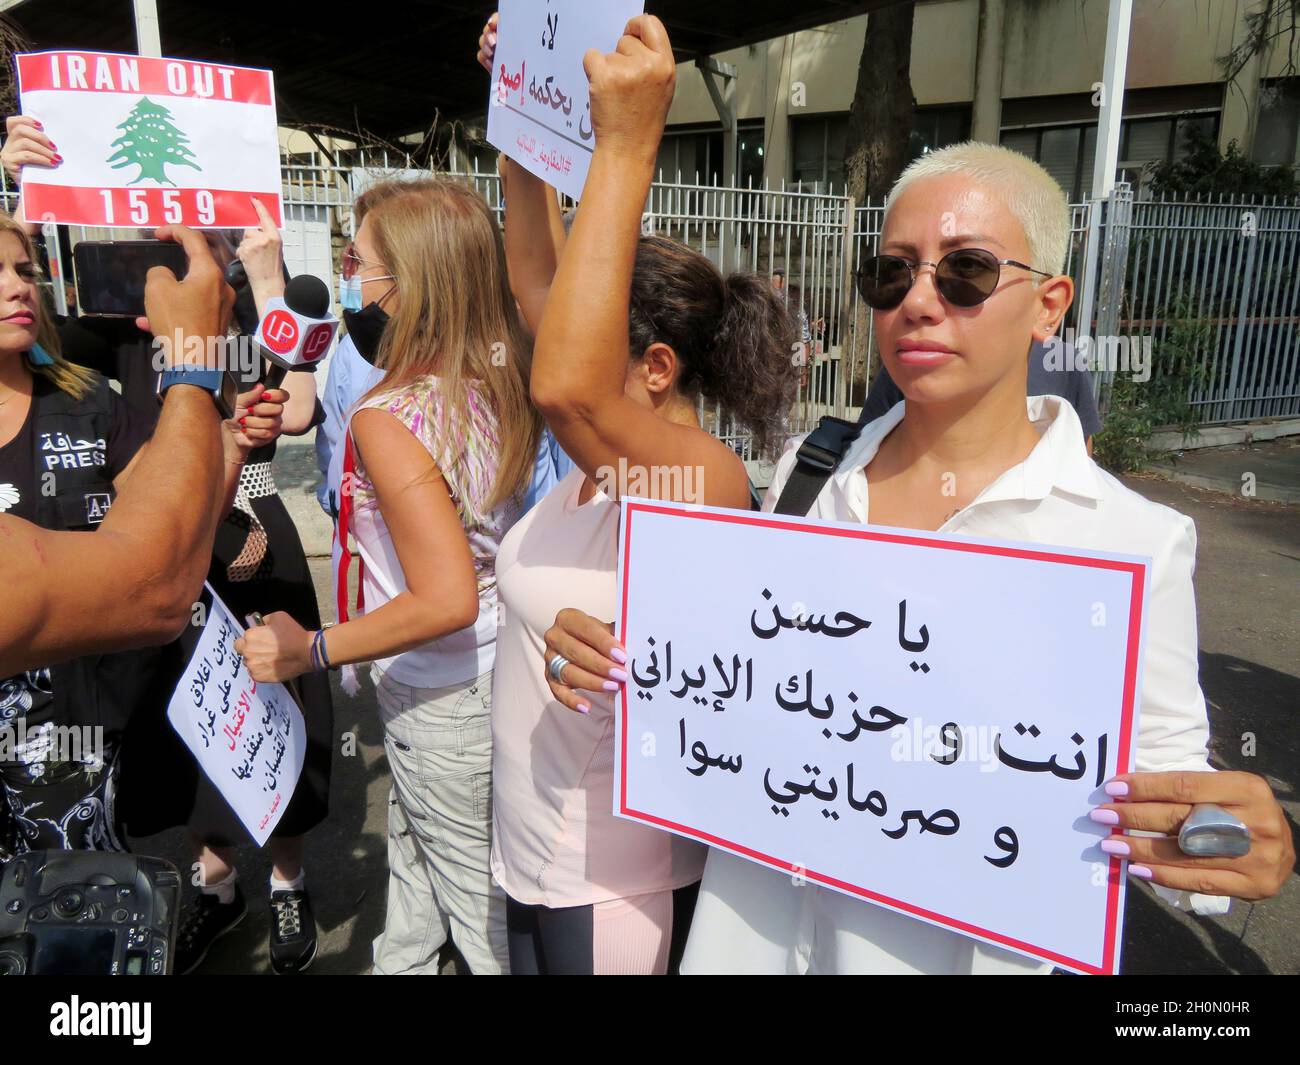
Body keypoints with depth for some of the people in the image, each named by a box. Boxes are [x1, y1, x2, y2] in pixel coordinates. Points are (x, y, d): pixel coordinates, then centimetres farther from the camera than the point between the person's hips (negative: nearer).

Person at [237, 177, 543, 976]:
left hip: (442, 696, -8)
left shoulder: (389, 419, -28)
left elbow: (446, 601, -31)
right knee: (414, 846, 31)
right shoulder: (498, 377, -9)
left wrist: (311, 651, -21)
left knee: (473, 886, 16)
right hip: (501, 664, 8)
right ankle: (399, 960, 54)